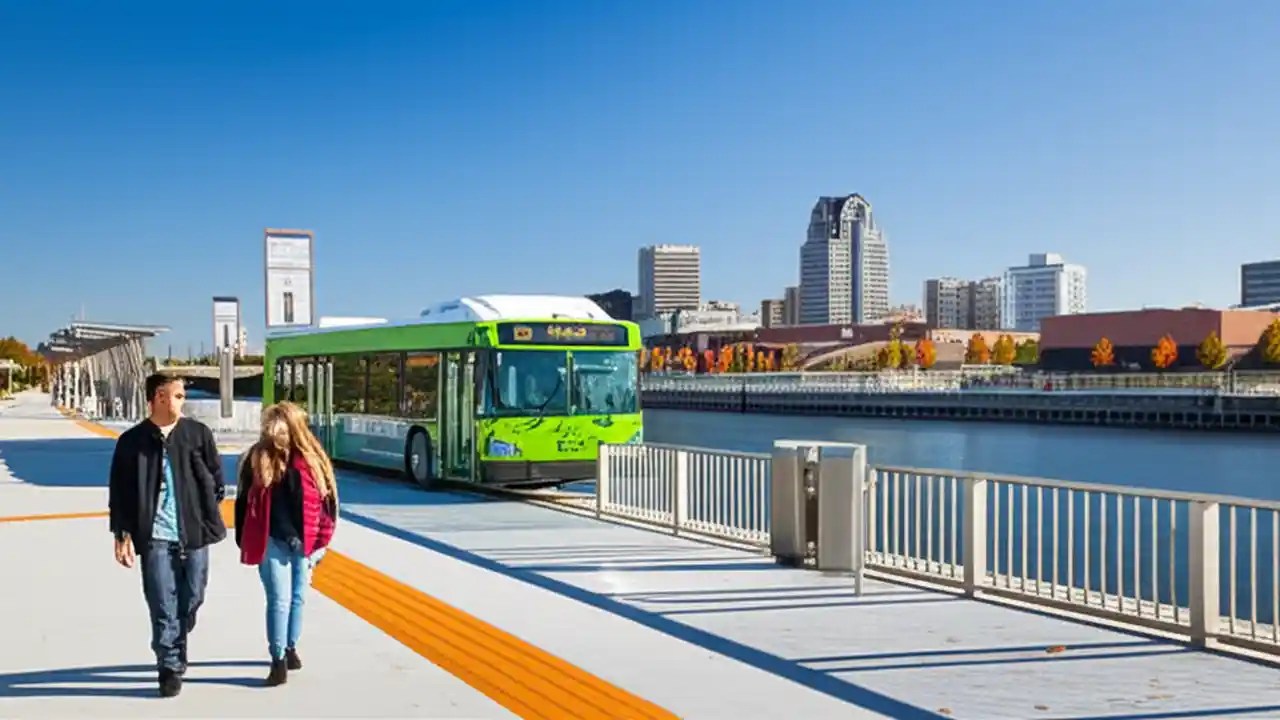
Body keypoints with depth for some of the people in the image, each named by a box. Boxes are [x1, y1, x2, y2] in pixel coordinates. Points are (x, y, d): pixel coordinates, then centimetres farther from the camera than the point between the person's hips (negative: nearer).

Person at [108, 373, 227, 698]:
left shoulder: (198, 433, 3)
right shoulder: (132, 441, -1)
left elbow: (216, 477, 10)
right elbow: (119, 492, 1)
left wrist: (209, 514, 4)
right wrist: (122, 535, -5)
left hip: (194, 533, 2)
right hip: (155, 536, -2)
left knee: (191, 600, 12)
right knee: (163, 606, -1)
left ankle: (175, 652, 35)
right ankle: (170, 667, 10)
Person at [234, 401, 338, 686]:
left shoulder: (312, 459, -2)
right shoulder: (257, 459, -4)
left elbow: (326, 501, 3)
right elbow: (243, 502, 2)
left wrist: (321, 541, 0)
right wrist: (245, 542, 1)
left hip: (303, 542, 2)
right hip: (272, 542, -2)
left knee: (297, 598, 15)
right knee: (279, 600, -5)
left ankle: (290, 648, 34)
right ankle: (278, 660, 2)